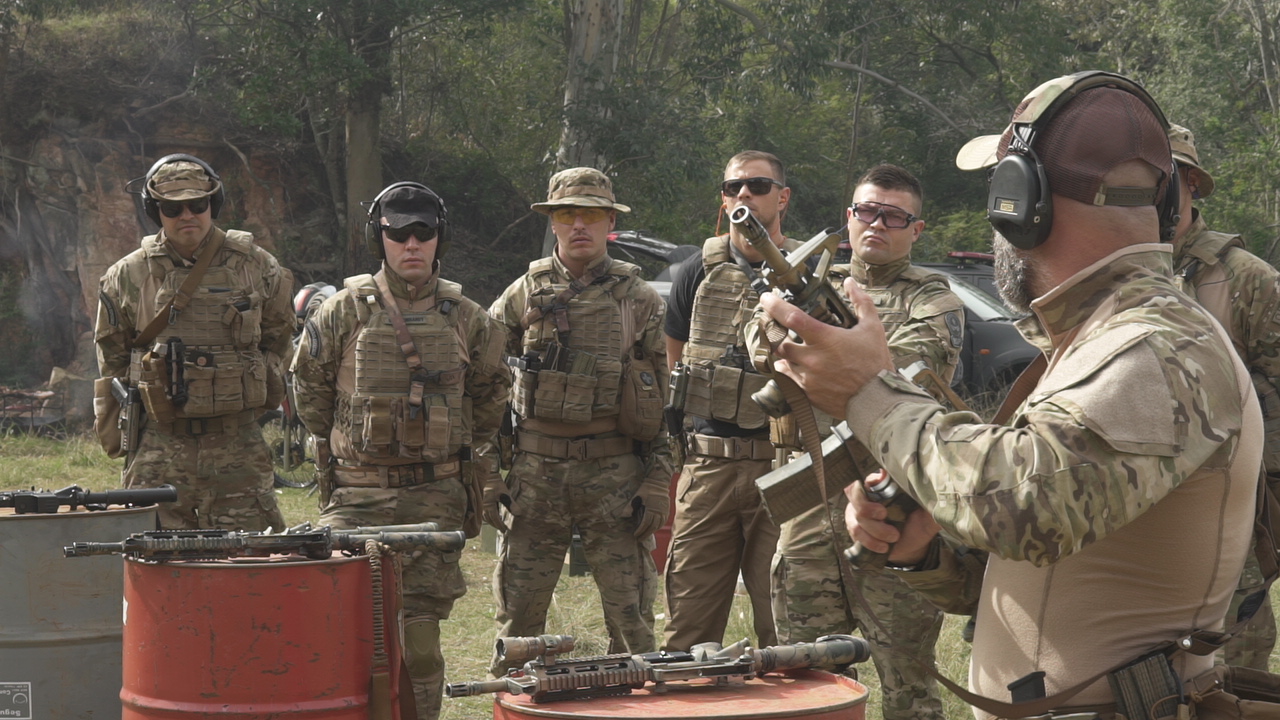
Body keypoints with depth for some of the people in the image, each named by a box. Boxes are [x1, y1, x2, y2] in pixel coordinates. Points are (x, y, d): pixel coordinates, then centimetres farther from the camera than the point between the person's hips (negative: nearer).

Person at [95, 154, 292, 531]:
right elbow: (111, 355, 15)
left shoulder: (255, 267, 3)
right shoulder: (127, 276, 3)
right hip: (159, 449, 0)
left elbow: (278, 334, 19)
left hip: (239, 445, 0)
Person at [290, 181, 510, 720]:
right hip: (357, 496, -1)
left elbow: (490, 392, 19)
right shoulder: (344, 311, -2)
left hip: (436, 498, 1)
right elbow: (308, 383, 12)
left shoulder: (468, 320, 3)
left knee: (419, 635, 2)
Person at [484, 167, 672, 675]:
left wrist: (658, 481, -3)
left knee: (631, 617, 1)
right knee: (519, 616, 5)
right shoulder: (522, 296, 6)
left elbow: (663, 399, 5)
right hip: (534, 475, 1)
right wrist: (487, 479, 2)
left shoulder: (639, 299, 5)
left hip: (615, 477, -1)